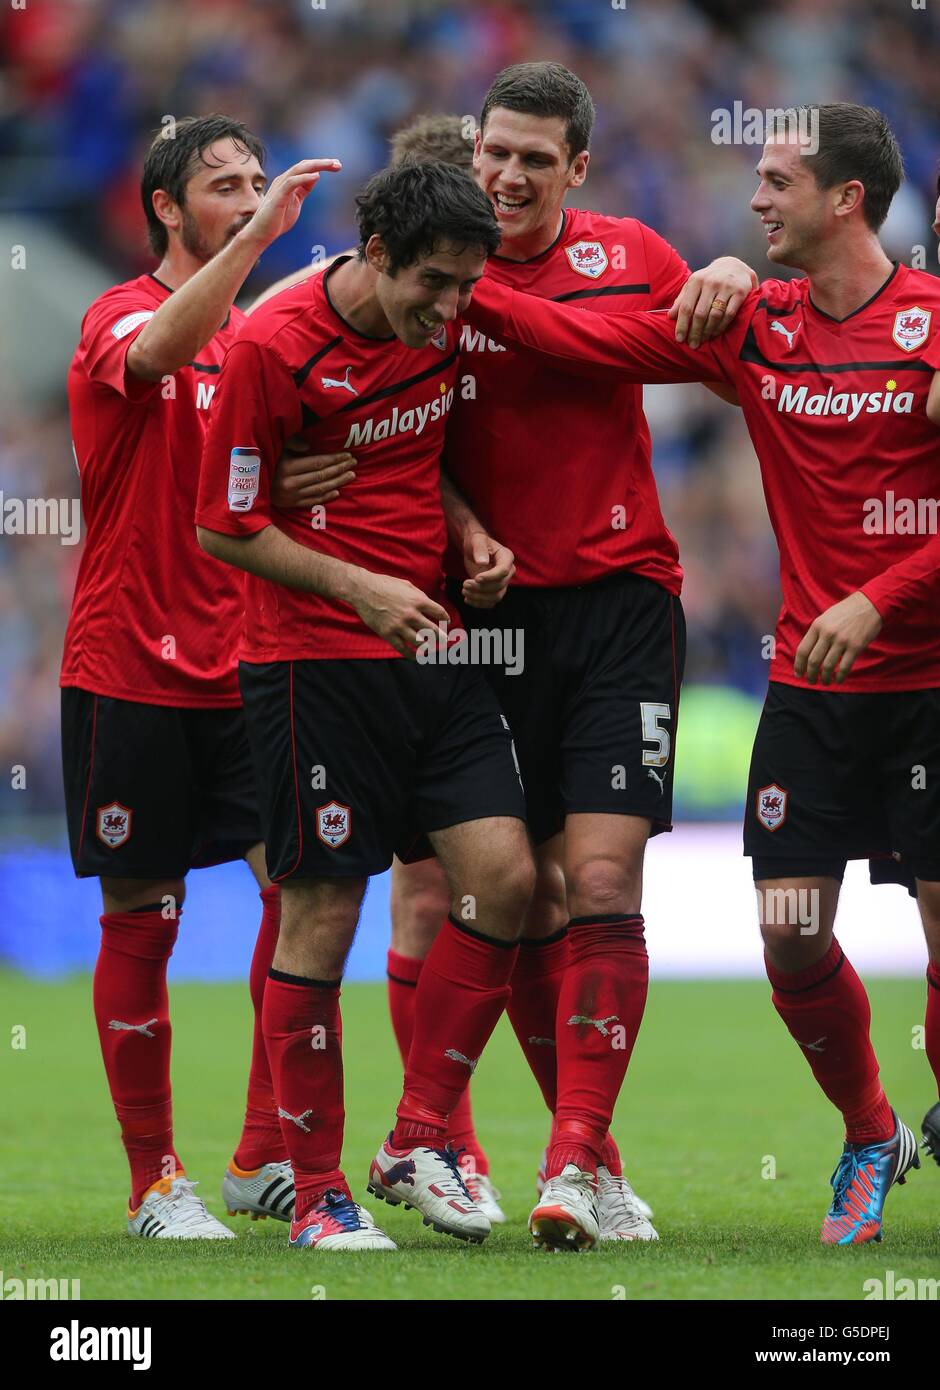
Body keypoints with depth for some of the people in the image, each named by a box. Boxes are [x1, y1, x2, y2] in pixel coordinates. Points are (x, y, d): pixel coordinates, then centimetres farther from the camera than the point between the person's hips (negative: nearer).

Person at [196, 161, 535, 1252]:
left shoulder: (445, 324, 4)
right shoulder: (275, 345, -13)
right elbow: (225, 526, -9)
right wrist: (359, 589, -16)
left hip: (432, 648, 6)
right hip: (315, 660, -6)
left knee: (503, 876, -6)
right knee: (321, 913, -4)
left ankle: (418, 1140, 7)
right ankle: (316, 1191, 7)